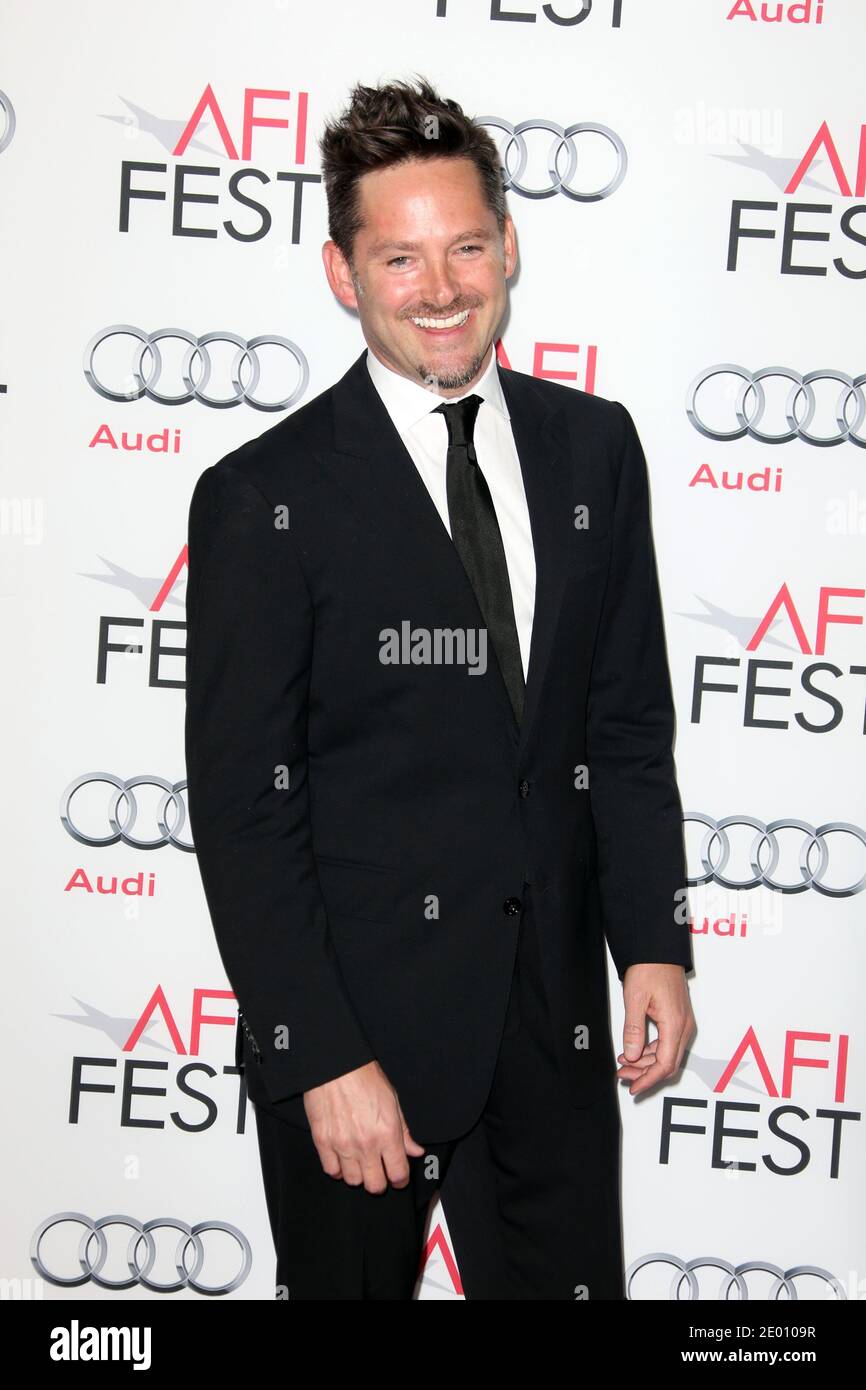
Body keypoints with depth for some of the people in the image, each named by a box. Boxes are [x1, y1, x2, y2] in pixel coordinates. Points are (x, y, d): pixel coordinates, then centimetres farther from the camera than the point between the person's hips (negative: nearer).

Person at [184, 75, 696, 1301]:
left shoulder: (594, 446, 2)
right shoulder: (265, 498, -12)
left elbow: (631, 723, 6)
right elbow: (244, 811, -12)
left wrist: (655, 945, 0)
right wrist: (322, 1062, -14)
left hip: (557, 1016, 4)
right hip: (356, 1018, -3)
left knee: (569, 1282, 17)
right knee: (349, 1278, 17)